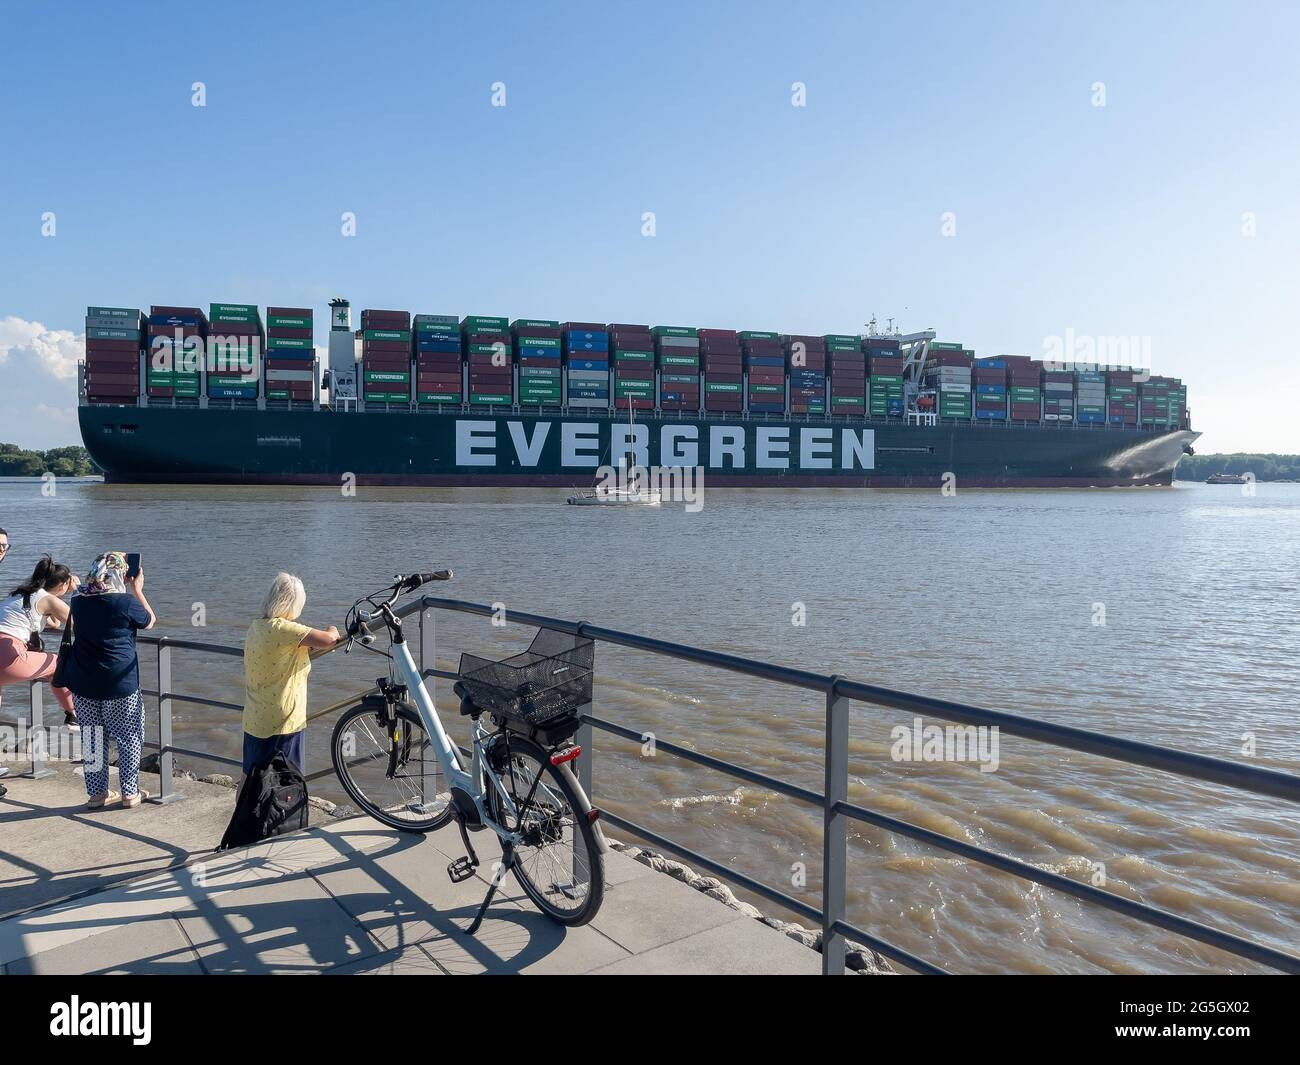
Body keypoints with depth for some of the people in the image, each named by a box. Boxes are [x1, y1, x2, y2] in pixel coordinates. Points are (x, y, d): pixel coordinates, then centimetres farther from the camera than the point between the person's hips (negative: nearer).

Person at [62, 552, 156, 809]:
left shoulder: (79, 600, 1)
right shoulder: (126, 601, -14)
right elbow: (150, 621, 4)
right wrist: (138, 590, 10)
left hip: (82, 683, 5)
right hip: (119, 683, -5)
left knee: (92, 738, 14)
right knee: (129, 737, 9)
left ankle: (96, 793, 22)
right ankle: (130, 793, 15)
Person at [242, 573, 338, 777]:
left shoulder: (255, 628, 6)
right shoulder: (282, 628, -20)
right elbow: (327, 640, -27)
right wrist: (333, 631, -6)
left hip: (253, 722, 8)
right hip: (282, 723, -8)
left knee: (250, 779, 19)